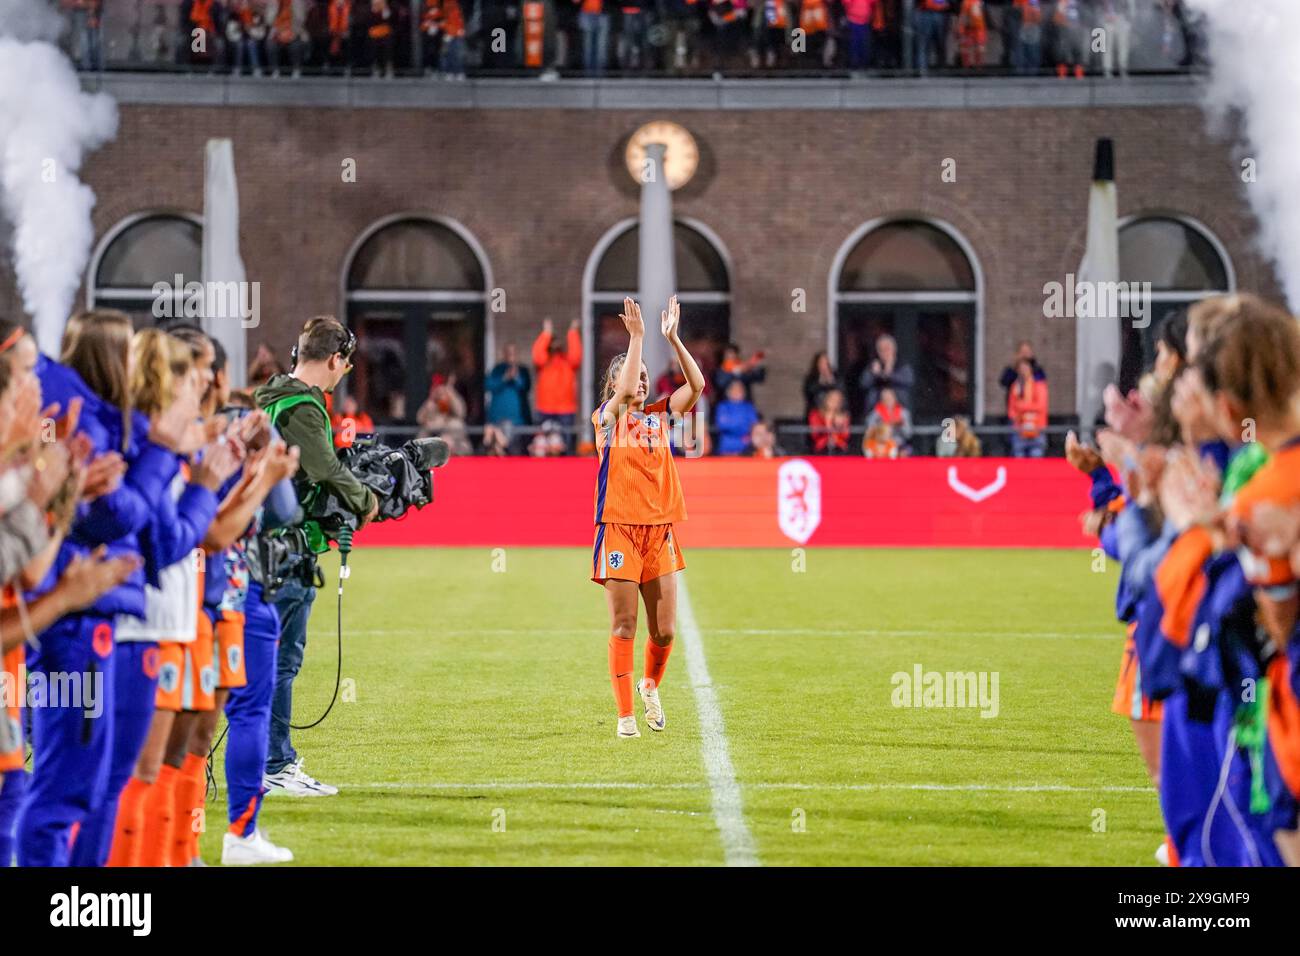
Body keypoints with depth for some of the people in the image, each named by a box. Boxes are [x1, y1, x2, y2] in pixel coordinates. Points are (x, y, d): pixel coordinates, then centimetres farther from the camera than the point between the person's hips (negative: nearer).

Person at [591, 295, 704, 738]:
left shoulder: (659, 414, 12)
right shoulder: (606, 417, 1)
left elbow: (696, 384, -1)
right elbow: (624, 392, -20)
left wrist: (672, 338, -8)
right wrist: (637, 336, -18)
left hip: (661, 531, 4)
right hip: (620, 528, -4)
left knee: (664, 630, 3)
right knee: (623, 626, -3)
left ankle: (650, 684, 32)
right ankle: (625, 715, 3)